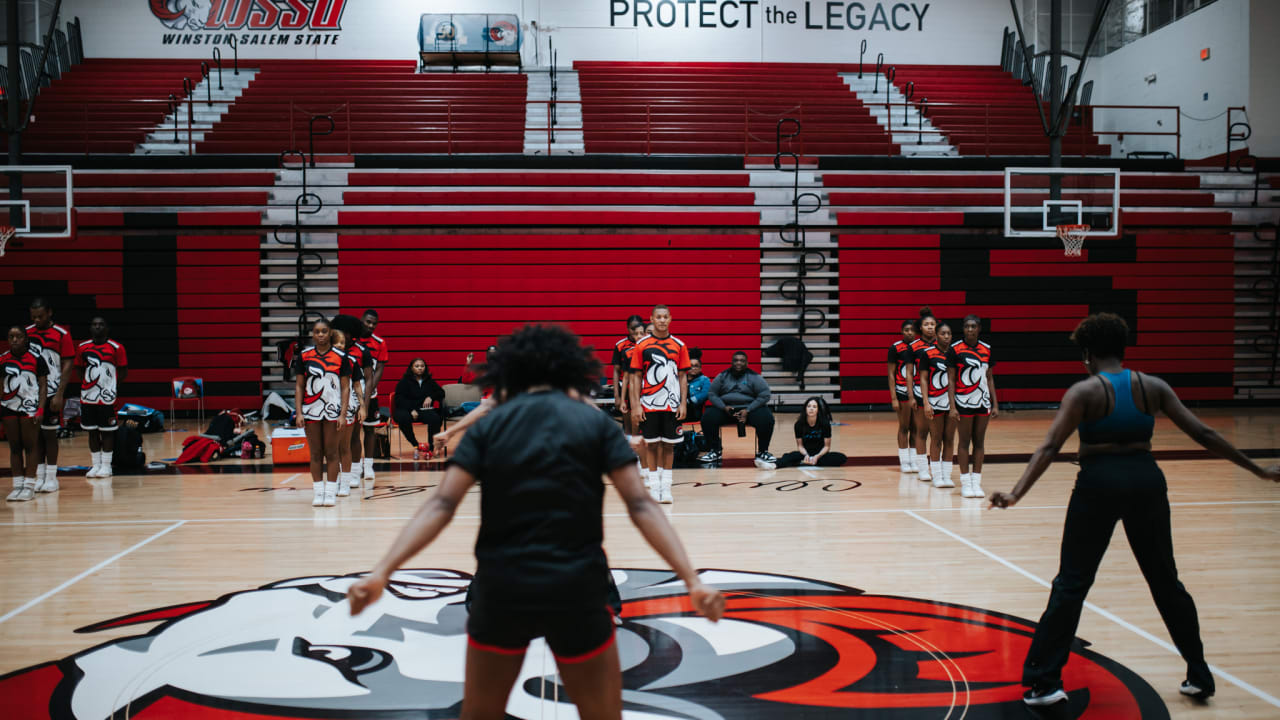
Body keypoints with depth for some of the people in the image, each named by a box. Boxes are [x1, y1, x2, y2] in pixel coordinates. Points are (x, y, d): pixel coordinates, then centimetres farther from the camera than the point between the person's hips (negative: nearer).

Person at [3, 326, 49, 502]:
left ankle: (29, 486, 2)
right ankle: (17, 485, 12)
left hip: (29, 406, -4)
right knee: (14, 447, 7)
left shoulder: (36, 359, -3)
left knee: (30, 446, -2)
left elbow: (43, 386, -2)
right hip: (9, 407, 4)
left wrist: (40, 409, -10)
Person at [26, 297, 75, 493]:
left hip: (52, 394, -3)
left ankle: (51, 476, 7)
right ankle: (39, 475, 13)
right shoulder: (26, 333, 7)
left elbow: (67, 366, -6)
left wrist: (59, 395, -12)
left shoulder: (62, 335, -4)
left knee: (49, 433, 0)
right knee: (35, 434, 7)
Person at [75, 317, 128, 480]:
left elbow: (123, 372, 1)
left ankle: (106, 465, 11)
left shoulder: (116, 348, -4)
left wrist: (112, 385, -6)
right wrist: (85, 384, 3)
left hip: (107, 397, -3)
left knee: (107, 431, 2)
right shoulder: (83, 348, 6)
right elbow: (79, 370, 16)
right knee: (92, 431, 9)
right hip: (88, 396, 4)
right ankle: (96, 465, 19)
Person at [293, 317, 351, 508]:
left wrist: (343, 414, -6)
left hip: (332, 410, -1)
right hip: (311, 410, 1)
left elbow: (345, 388, 0)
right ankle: (318, 491, 14)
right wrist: (299, 413, -1)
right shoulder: (304, 356, 3)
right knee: (315, 453, 7)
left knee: (331, 452, 3)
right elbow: (299, 386, 6)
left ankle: (331, 491, 10)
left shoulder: (340, 357, -1)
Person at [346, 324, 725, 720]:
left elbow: (442, 504, -8)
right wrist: (692, 579, -10)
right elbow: (640, 505, -7)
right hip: (576, 591, -1)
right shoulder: (597, 422, 3)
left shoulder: (488, 426, 4)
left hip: (501, 590, 1)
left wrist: (382, 572, -13)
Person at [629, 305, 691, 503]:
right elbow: (636, 377, 1)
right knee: (651, 444, 4)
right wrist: (635, 405, -5)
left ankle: (666, 486, 11)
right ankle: (654, 485, 12)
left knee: (669, 445, 4)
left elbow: (683, 377, 7)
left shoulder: (679, 346, 4)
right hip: (649, 403, -1)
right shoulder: (641, 345, 1)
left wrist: (683, 403, -1)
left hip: (672, 405, 1)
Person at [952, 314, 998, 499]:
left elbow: (989, 378, 13)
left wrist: (995, 404, 9)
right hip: (964, 400, -4)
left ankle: (976, 481, 12)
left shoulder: (986, 349, 8)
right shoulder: (956, 349, -5)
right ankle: (965, 483, 7)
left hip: (983, 400, 4)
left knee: (979, 441, 6)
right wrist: (951, 405, -11)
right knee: (964, 441, 1)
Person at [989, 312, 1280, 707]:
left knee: (1071, 583, 4)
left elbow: (1050, 446, -17)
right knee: (1166, 581, 17)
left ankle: (1044, 681, 3)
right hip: (1145, 481, 3)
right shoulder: (1153, 386, 3)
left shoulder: (1084, 391, -6)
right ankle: (1199, 676, 26)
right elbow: (1203, 433, 2)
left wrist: (1016, 493, -23)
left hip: (1098, 485, -3)